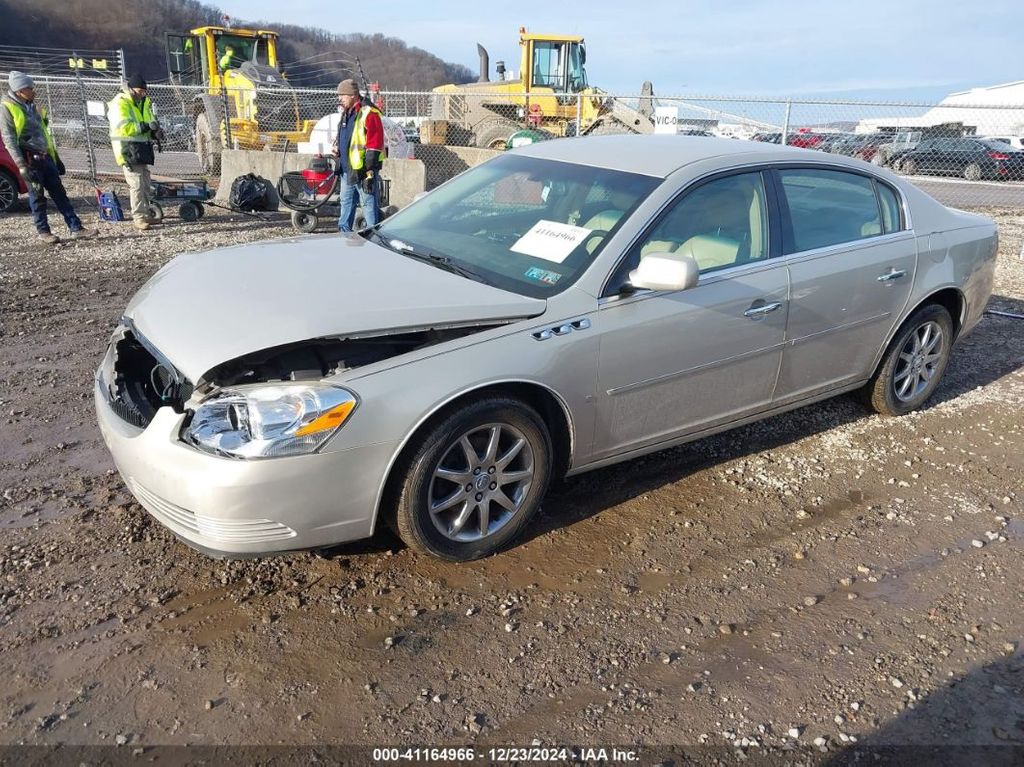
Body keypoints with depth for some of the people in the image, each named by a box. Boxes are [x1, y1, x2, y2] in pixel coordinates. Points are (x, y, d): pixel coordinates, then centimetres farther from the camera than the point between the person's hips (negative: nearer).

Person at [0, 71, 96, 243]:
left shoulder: (31, 106, 15)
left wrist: (55, 157, 21)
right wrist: (21, 165, -21)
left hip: (45, 157, 7)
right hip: (30, 159, -7)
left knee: (59, 193, 4)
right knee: (37, 197, 0)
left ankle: (76, 228, 4)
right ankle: (44, 232, 9)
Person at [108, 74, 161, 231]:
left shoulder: (145, 102, 15)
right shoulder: (120, 103, -12)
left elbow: (151, 121, 25)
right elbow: (122, 126, -23)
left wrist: (155, 131, 1)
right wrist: (145, 126, -30)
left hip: (142, 148, 8)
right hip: (128, 149, -8)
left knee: (145, 184, 12)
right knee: (136, 184, -12)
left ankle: (145, 214, 22)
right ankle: (138, 217, -11)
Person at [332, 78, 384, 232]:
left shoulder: (369, 114, -13)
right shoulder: (345, 114, 16)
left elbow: (374, 146, -18)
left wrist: (369, 172, -21)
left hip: (363, 171, -9)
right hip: (346, 171, 9)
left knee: (369, 204, -4)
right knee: (346, 203, 16)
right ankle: (344, 233, 26)